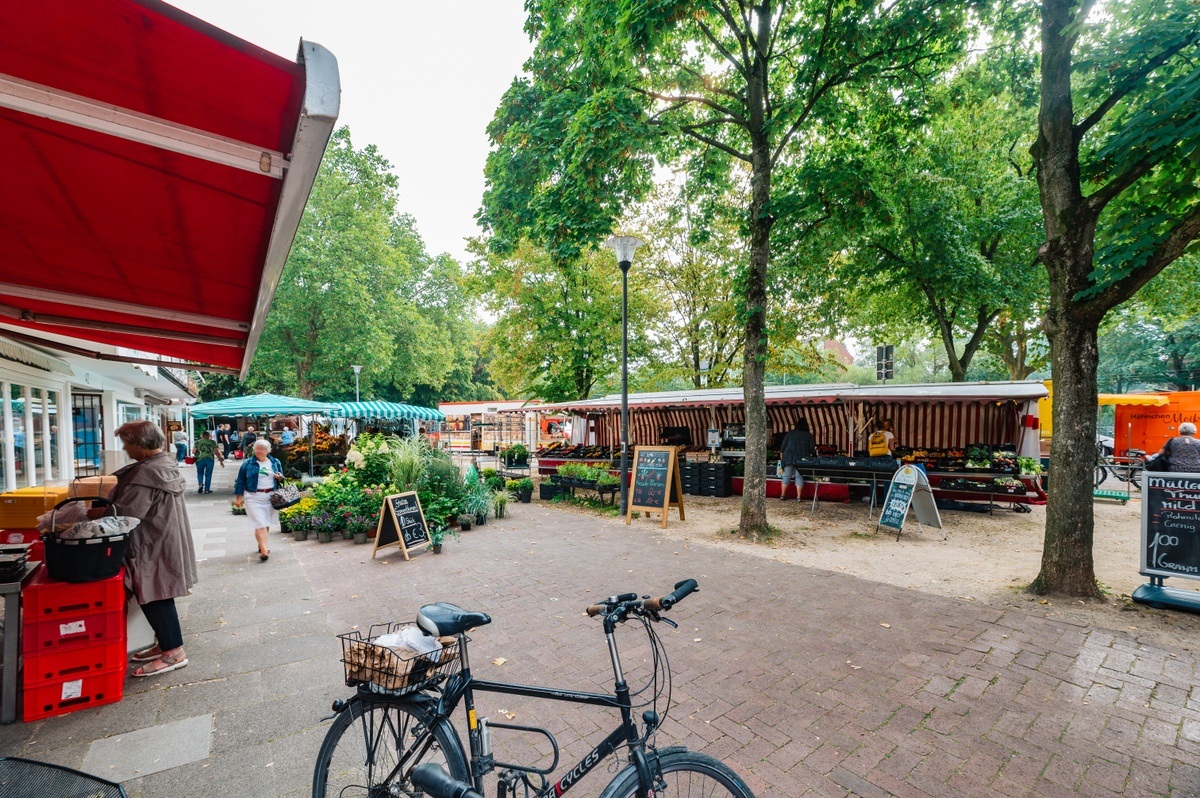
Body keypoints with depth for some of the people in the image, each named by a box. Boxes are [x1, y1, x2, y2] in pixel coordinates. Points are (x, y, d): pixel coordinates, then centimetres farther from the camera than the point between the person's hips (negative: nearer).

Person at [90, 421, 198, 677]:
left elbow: (127, 512, -24)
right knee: (158, 597, 18)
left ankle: (173, 652, 8)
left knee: (154, 598, 0)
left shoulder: (146, 473, -22)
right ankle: (164, 644, 29)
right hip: (166, 540, 10)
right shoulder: (167, 463, 8)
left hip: (153, 547, -10)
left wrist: (94, 513, -10)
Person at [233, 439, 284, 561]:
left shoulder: (275, 463, 10)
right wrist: (238, 497, 1)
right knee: (260, 524, -11)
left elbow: (281, 479, 18)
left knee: (266, 523, 11)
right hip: (253, 498, -3)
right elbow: (241, 481, 5)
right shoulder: (248, 463, 2)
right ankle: (264, 551, -16)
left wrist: (280, 478, -6)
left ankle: (261, 546, 27)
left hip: (271, 497, 3)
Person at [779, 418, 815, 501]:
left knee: (786, 476, 4)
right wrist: (811, 452, 24)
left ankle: (782, 495, 5)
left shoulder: (790, 433, 5)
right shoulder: (809, 435, 3)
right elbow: (812, 448, 3)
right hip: (802, 459, -1)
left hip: (789, 457, 1)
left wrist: (781, 453, 20)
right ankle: (798, 497, 1)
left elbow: (784, 445, 7)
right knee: (799, 477, 3)